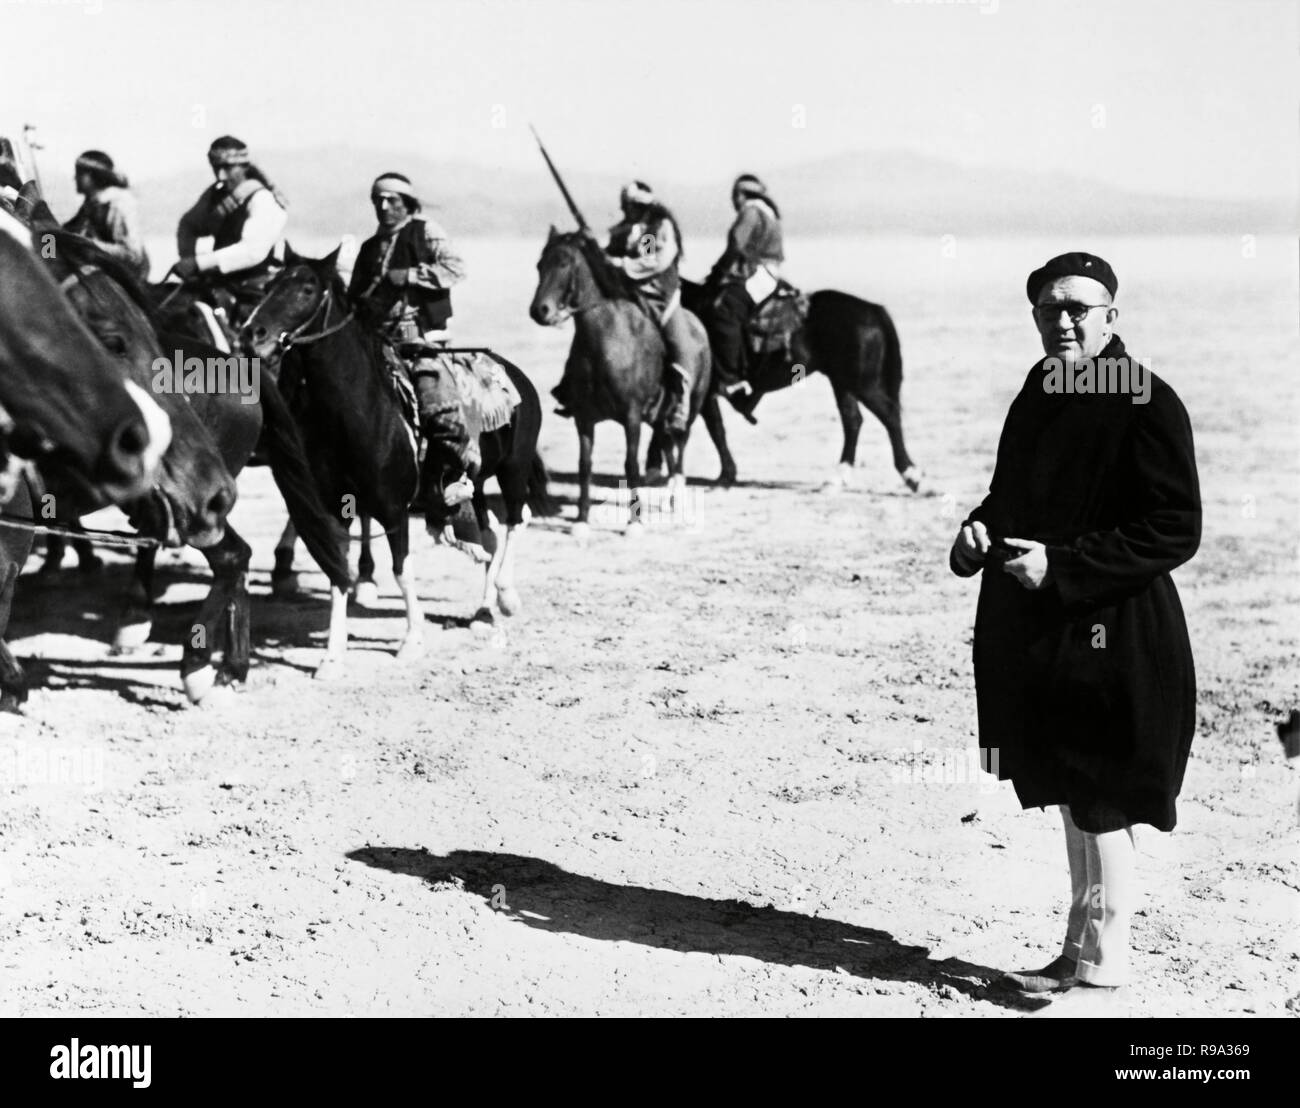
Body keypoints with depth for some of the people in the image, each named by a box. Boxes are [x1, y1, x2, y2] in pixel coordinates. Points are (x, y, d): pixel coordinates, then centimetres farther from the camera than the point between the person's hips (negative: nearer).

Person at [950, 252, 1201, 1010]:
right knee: (1071, 796, 16)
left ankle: (1103, 966, 12)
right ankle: (1083, 949, 27)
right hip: (1039, 632, 8)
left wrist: (1061, 564, -21)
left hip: (1113, 635, -8)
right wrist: (980, 533, -1)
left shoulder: (1148, 406, -13)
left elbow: (1176, 530, -16)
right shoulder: (1038, 397, 12)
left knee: (1100, 802, 0)